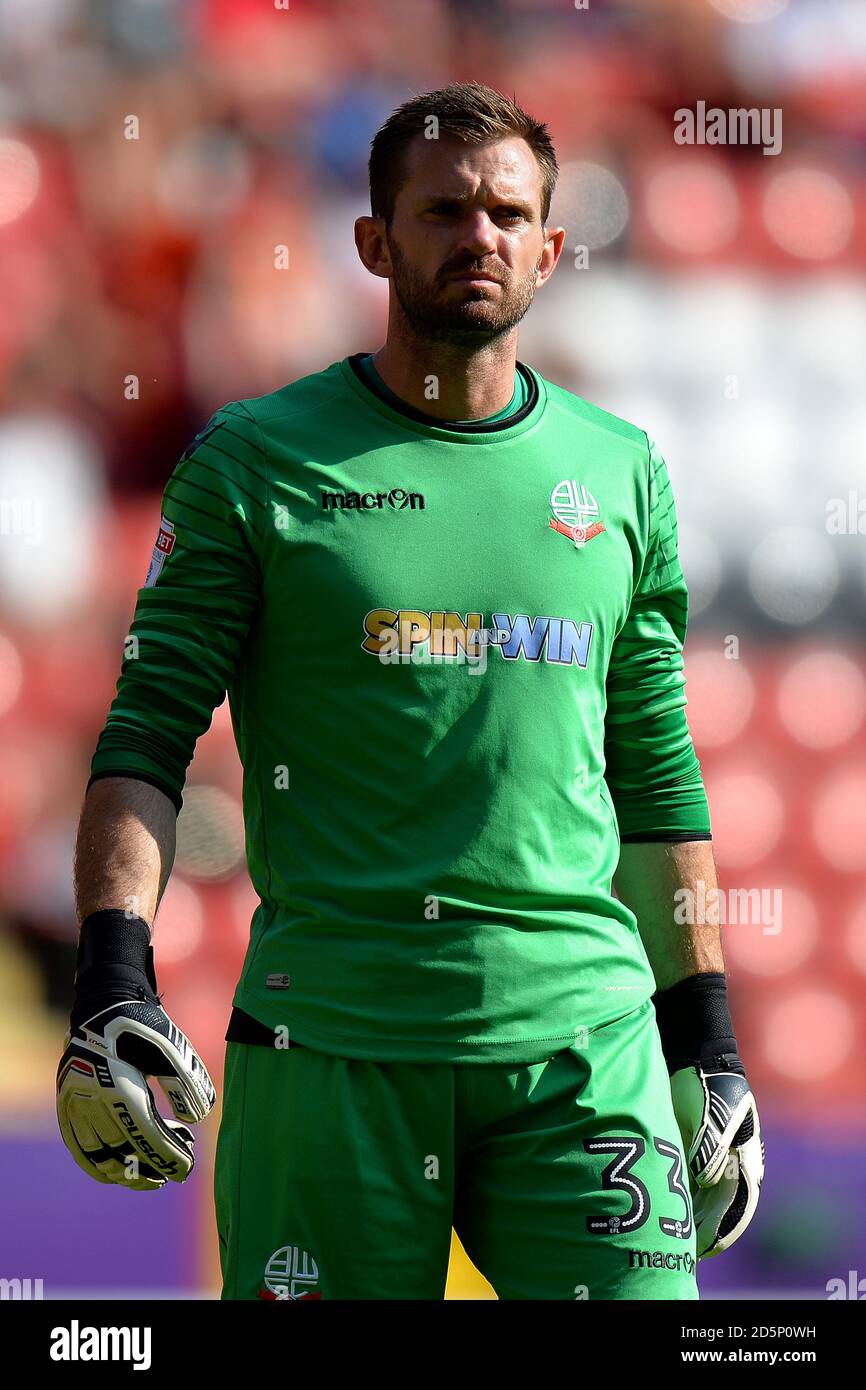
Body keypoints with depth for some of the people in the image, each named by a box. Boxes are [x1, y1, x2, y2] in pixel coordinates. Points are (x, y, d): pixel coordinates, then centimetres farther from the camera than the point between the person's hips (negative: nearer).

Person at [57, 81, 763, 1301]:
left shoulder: (620, 472, 13)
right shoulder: (252, 462, 3)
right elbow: (150, 732, -1)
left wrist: (707, 1043, 15)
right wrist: (115, 981, -14)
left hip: (584, 1041, 2)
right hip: (329, 1046, -2)